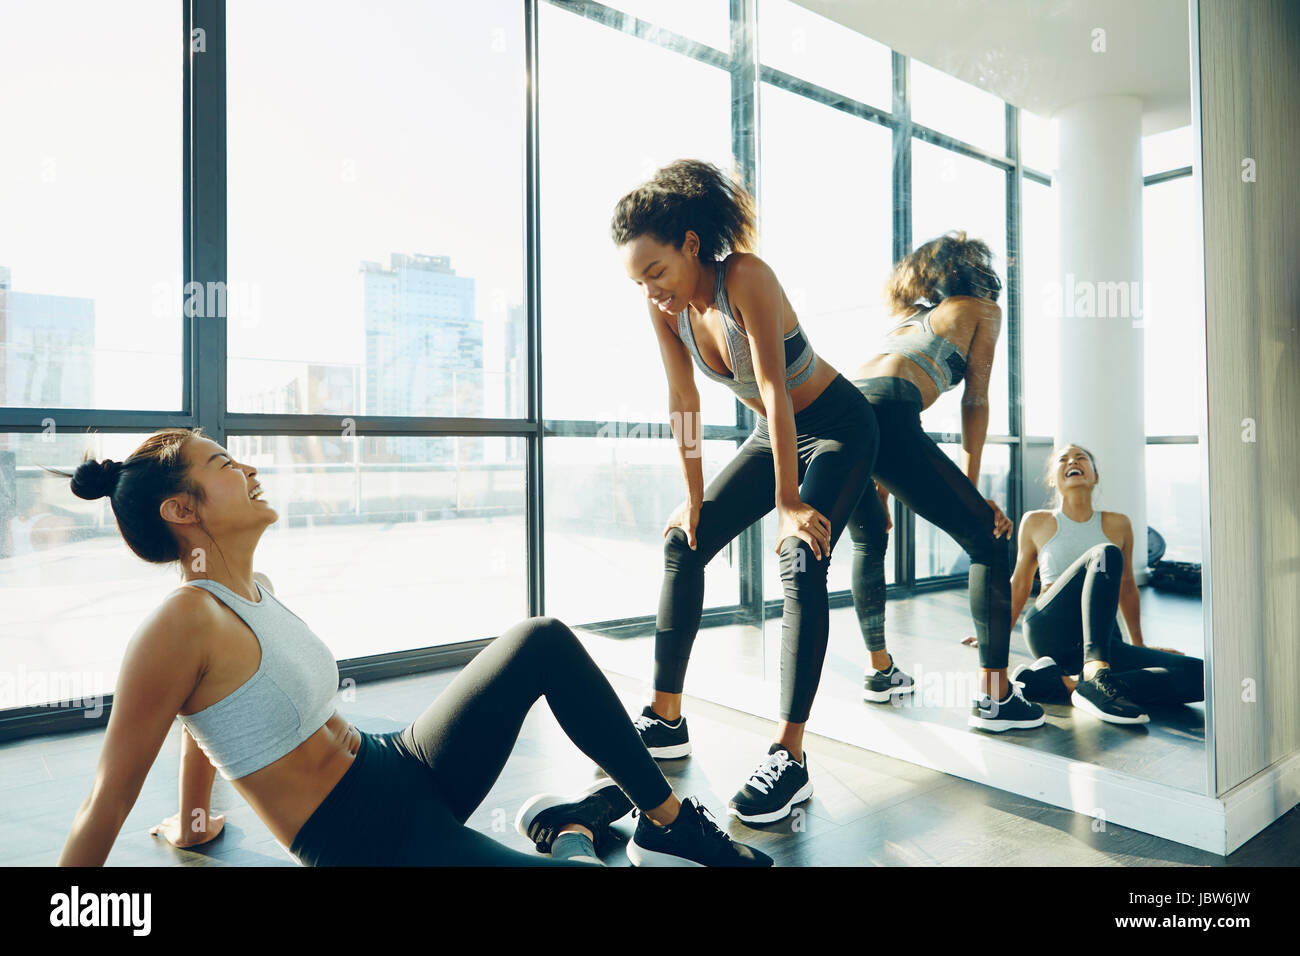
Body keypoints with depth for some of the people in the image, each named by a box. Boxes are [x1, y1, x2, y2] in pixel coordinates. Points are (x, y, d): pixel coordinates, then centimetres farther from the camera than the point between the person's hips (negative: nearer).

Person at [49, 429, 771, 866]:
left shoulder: (251, 590, 7)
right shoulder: (181, 623, -19)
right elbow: (110, 798, -13)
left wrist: (192, 822, 31)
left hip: (403, 767, 9)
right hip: (367, 840, -9)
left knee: (544, 641, -1)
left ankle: (670, 820, 6)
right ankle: (569, 835, 8)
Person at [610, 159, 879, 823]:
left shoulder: (745, 276, -28)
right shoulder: (664, 306, -9)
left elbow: (774, 387, -30)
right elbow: (683, 402, -5)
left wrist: (789, 502, -29)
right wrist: (694, 498, -2)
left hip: (836, 429, -7)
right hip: (772, 434, 7)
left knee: (801, 564, -25)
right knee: (683, 545, 1)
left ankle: (789, 758, -19)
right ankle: (666, 719, 10)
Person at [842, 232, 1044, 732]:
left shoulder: (908, 316, 38)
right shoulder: (982, 308, 22)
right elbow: (975, 401, 15)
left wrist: (880, 484, 32)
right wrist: (972, 486, 16)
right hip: (884, 415, -7)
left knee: (869, 544, 27)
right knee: (987, 543, 3)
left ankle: (880, 672, 35)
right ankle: (995, 697, 1)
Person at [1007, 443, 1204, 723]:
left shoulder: (1117, 525, 15)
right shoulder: (1036, 523, 10)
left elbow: (1127, 586, 24)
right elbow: (1019, 584, 19)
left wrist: (1138, 645, 29)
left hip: (1102, 642, 4)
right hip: (1049, 634, -3)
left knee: (1198, 676, -21)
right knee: (1105, 553, -26)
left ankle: (1065, 685, -28)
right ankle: (1096, 677, -42)